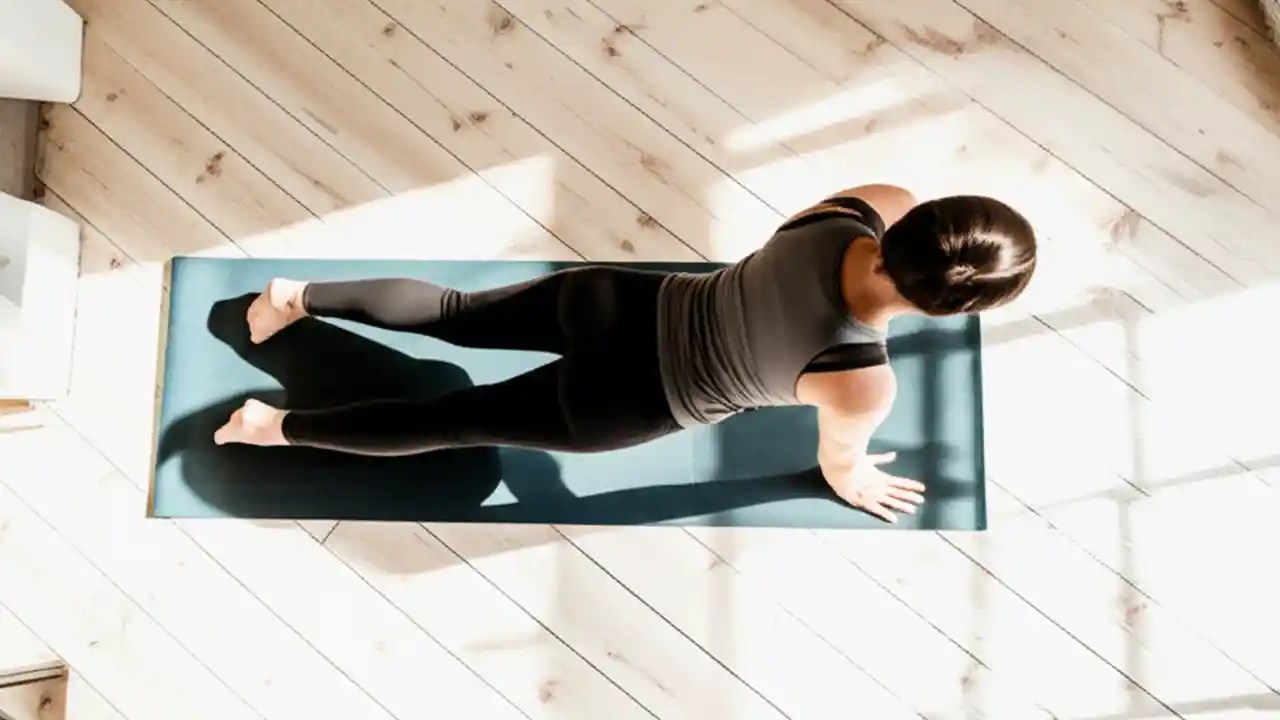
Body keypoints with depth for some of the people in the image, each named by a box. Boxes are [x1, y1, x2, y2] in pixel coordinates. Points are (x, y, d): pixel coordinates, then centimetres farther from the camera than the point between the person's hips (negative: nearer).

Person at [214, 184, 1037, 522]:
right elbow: (839, 458, -3)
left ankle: (297, 297, 35)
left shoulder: (887, 205, -13)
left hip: (617, 298, 5)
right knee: (453, 423, 15)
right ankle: (277, 424, 29)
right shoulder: (863, 382, -27)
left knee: (452, 313, 24)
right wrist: (859, 486, 21)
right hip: (615, 402, -4)